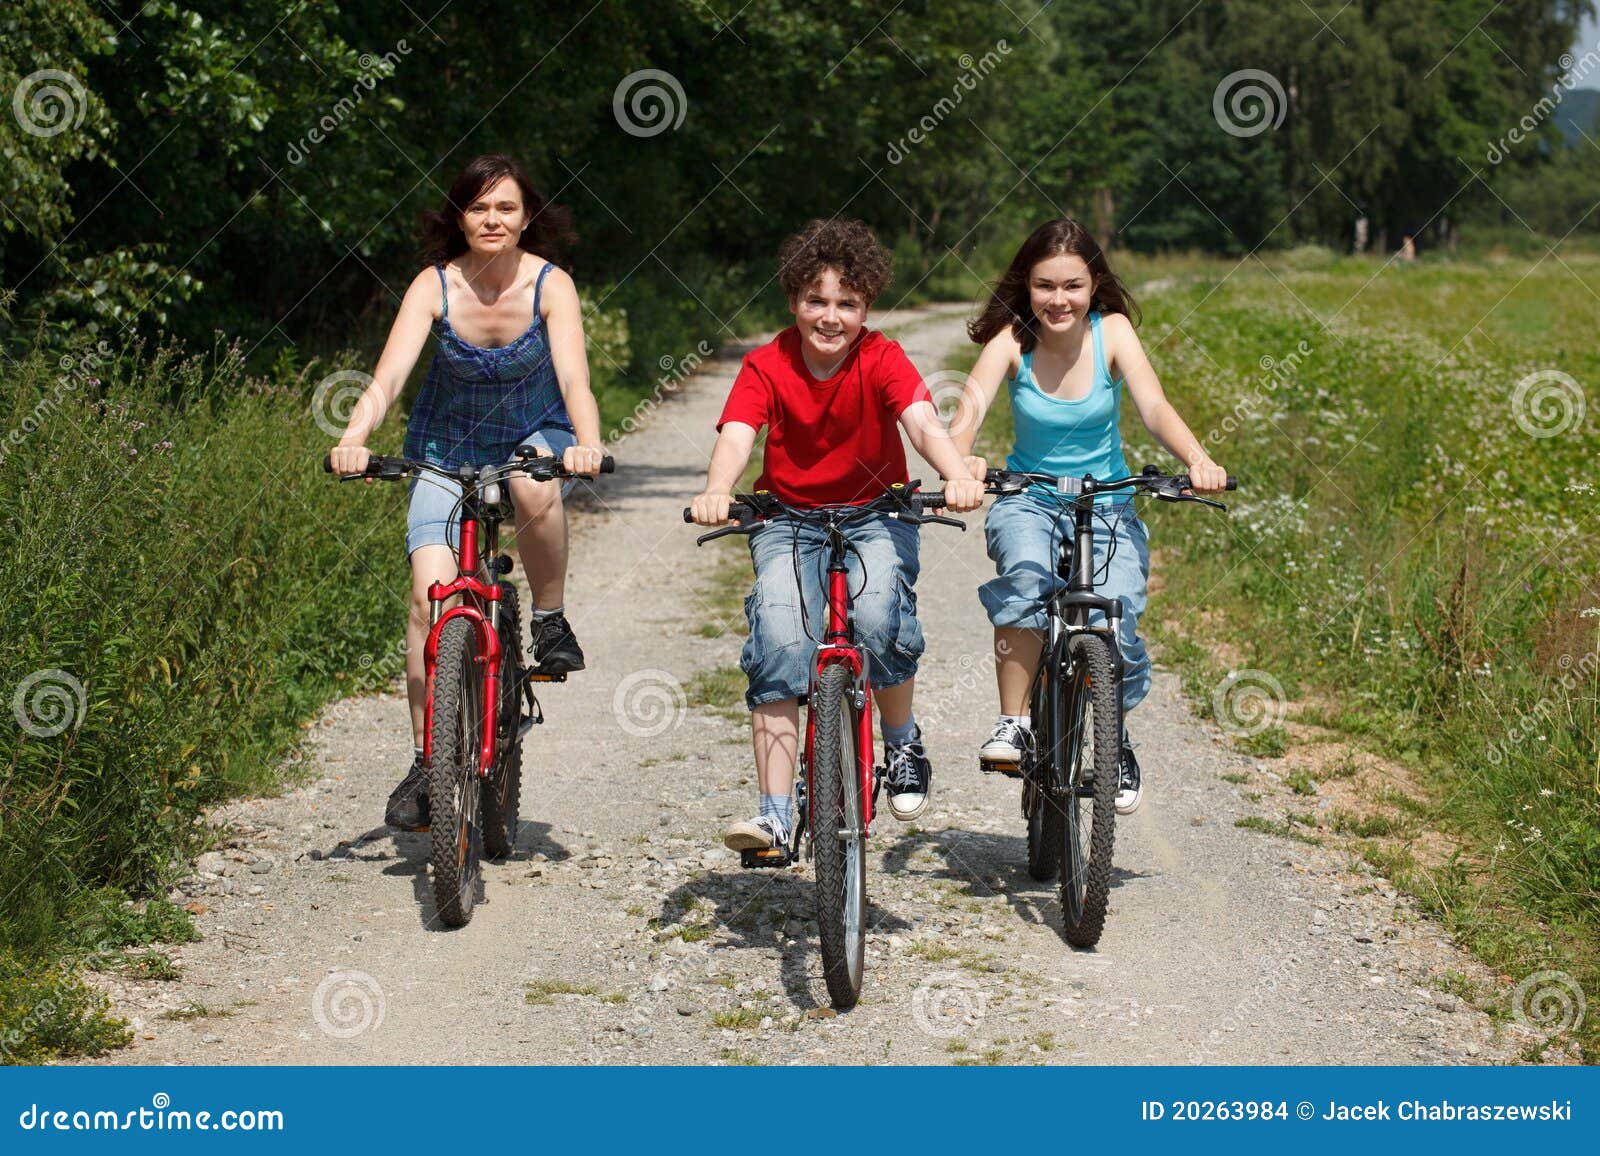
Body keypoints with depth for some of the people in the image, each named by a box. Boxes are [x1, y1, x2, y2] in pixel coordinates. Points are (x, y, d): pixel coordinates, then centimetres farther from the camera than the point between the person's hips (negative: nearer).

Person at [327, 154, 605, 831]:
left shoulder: (550, 285, -17)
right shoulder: (435, 286, -16)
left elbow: (574, 377, -29)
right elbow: (389, 375, -26)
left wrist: (586, 443, -50)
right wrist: (354, 437, -46)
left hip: (533, 436, -1)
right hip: (448, 447, 1)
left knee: (534, 489, -38)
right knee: (431, 591, -16)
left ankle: (552, 621, -12)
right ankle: (425, 763, -5)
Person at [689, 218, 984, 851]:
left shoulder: (881, 359, -11)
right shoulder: (766, 367, -10)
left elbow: (922, 421, -27)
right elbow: (735, 435, -25)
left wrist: (957, 475, -48)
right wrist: (716, 491, -47)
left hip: (875, 514, -1)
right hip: (789, 519, 1)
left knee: (879, 618, -28)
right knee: (778, 638, -21)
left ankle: (903, 744, 3)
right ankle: (775, 814, -18)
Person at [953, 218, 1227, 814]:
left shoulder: (1112, 331, -9)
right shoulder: (1011, 341, -11)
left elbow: (1155, 408, -21)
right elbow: (968, 412, -26)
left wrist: (1198, 461, -41)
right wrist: (962, 462, -49)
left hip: (1107, 505, 1)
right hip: (1028, 501, -1)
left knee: (1114, 620, -20)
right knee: (1026, 577, -34)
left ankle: (1115, 743, 10)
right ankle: (1013, 723, -21)